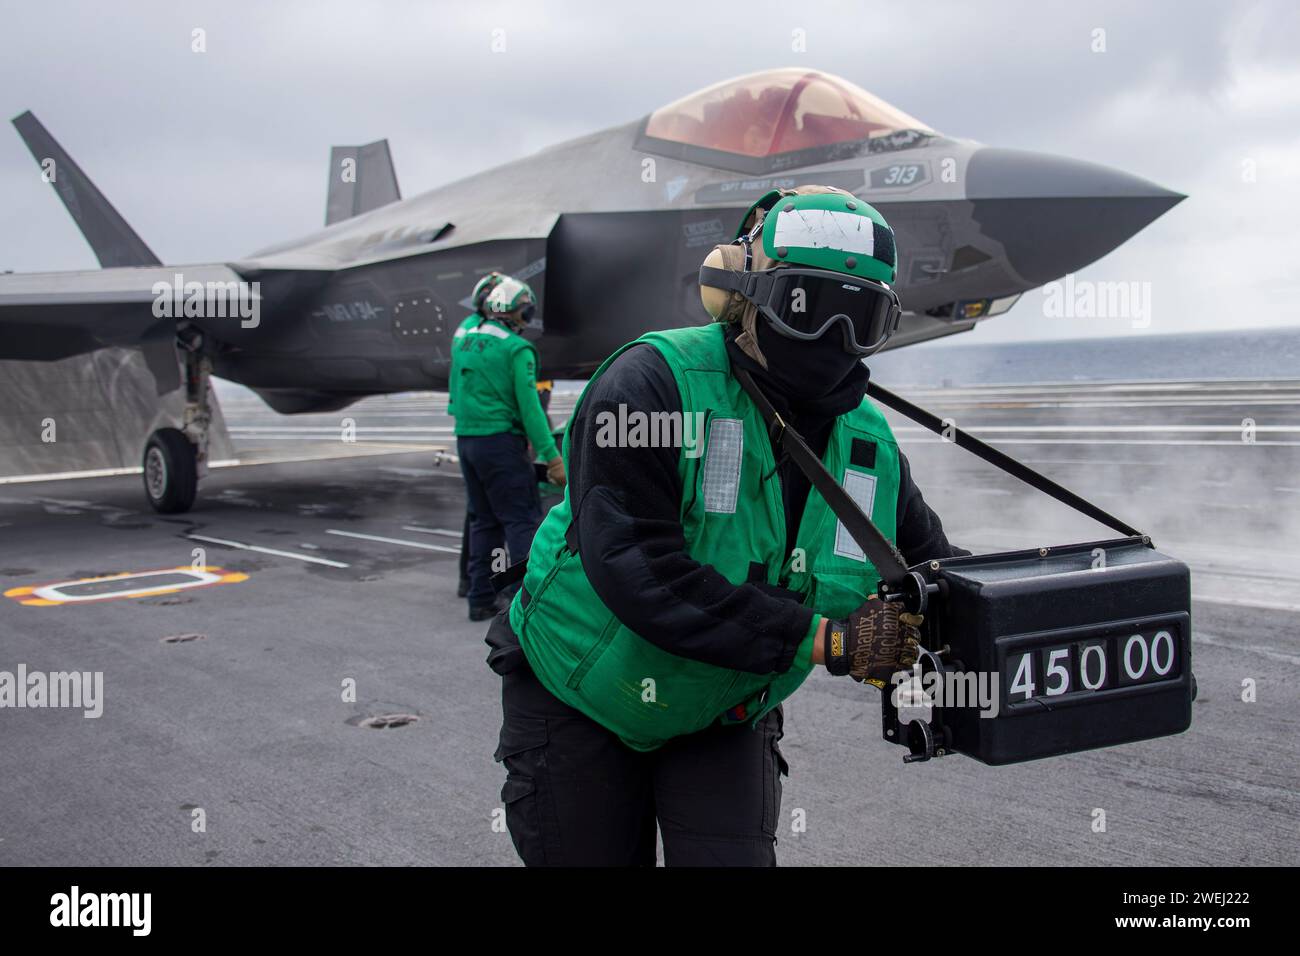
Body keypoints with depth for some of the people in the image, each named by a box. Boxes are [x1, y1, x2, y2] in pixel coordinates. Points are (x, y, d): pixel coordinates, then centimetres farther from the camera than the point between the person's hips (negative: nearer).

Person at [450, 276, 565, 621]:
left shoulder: (463, 341, 10)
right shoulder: (517, 349, -11)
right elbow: (529, 406, -15)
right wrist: (552, 455, -13)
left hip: (465, 439, 7)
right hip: (501, 442, -7)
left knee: (483, 520, 14)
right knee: (522, 519, -4)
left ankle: (480, 599, 16)